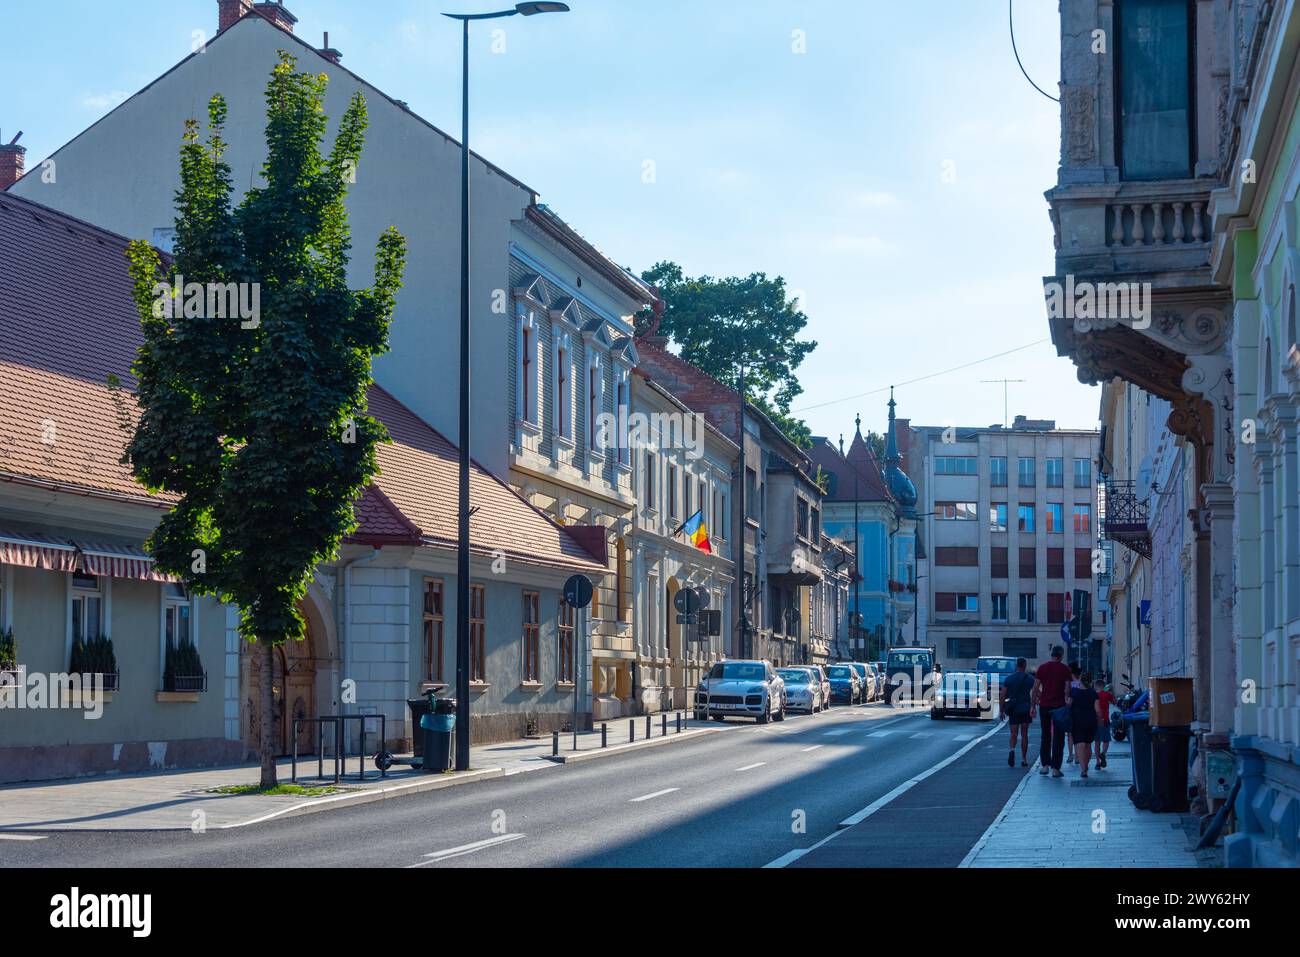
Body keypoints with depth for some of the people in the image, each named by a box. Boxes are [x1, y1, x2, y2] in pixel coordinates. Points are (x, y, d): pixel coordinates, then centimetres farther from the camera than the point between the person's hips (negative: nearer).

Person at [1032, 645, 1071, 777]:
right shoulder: (1064, 669, -3)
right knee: (1058, 738, 1)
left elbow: (1035, 688, 1)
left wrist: (1033, 705, 7)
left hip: (1044, 706, 2)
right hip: (1059, 706, -2)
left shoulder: (1042, 667, 2)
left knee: (1045, 737, 14)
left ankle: (1045, 765, 13)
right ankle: (1055, 768, -3)